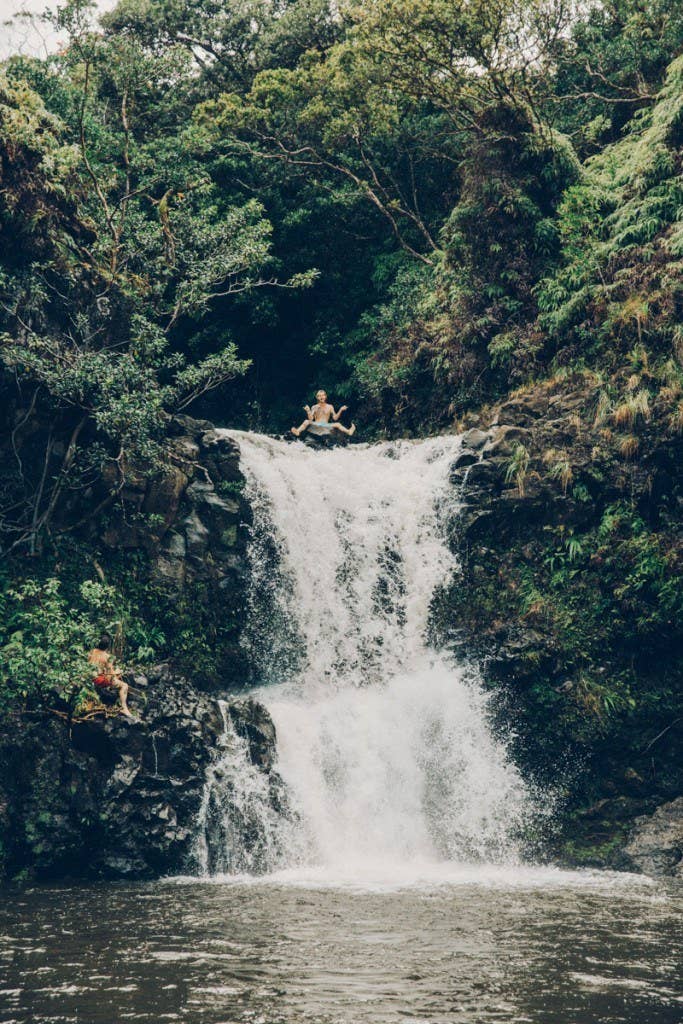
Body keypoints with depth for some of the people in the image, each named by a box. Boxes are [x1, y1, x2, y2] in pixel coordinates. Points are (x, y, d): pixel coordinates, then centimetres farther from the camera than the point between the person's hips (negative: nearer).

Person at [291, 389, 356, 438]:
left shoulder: (330, 407, 12)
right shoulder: (314, 407, 10)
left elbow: (335, 418, 6)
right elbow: (310, 418, 2)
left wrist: (341, 410, -4)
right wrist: (308, 411, -14)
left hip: (326, 426, 1)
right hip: (316, 426, -1)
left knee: (338, 424, -24)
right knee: (307, 421, -29)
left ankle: (349, 432, -48)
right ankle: (298, 431, -56)